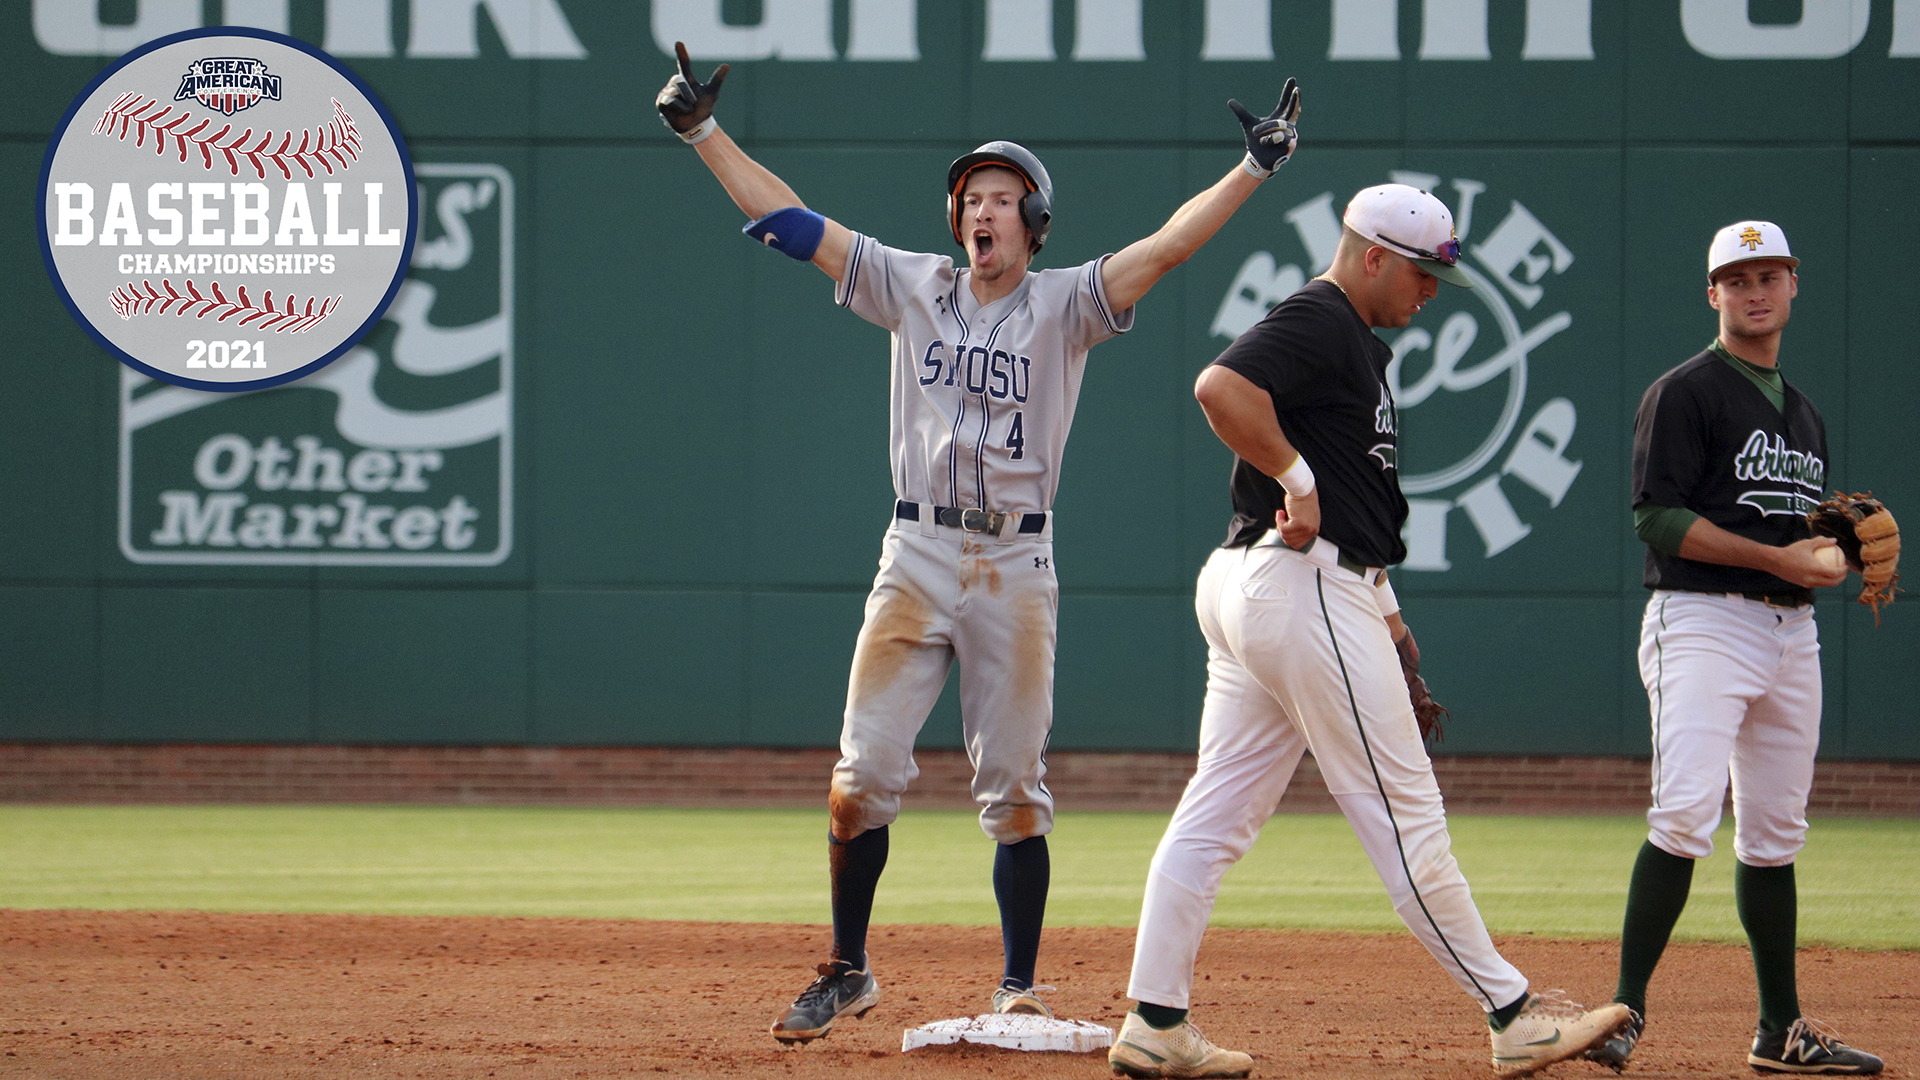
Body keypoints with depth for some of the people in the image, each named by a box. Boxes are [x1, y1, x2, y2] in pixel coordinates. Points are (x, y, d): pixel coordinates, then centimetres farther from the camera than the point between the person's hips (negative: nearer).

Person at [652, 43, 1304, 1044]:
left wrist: (1254, 168, -21)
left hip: (1016, 569, -2)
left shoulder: (1065, 304, 0)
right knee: (861, 775, -1)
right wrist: (703, 133, 4)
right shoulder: (914, 287, 8)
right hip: (915, 558, 2)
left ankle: (1018, 988, 9)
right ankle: (847, 971, 11)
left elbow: (1167, 245, -11)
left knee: (1014, 791, 1)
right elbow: (793, 222, 8)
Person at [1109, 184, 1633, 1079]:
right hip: (1304, 591, -11)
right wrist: (1297, 478, -21)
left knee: (1215, 817, 7)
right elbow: (1222, 387, -29)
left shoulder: (1352, 340, 22)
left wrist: (1382, 612, 23)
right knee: (1402, 812, -6)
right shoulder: (1315, 323, -11)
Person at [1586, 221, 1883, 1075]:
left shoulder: (1803, 413, 21)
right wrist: (1778, 559, -18)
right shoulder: (1684, 394, -4)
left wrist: (1844, 549, 4)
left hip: (1793, 631, 7)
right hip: (1703, 622, -7)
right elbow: (1658, 517, -13)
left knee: (1774, 835, 10)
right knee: (1686, 816, -19)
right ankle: (1627, 1008, -18)